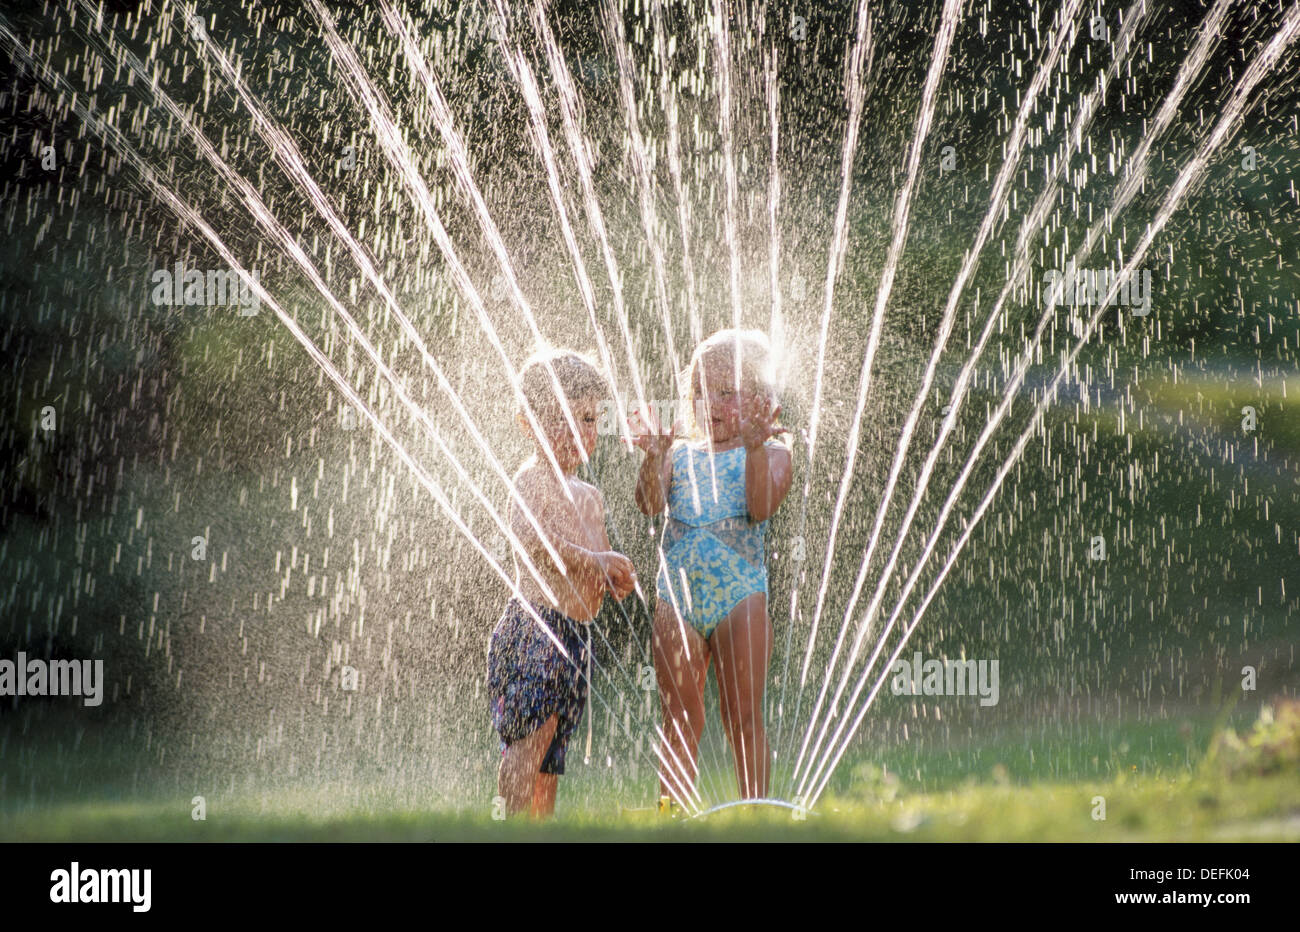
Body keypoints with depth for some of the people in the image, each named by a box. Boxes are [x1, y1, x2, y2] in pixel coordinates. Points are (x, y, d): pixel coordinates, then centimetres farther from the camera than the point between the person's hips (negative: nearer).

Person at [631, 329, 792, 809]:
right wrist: (654, 458, -23)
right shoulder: (678, 454, 13)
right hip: (677, 595, 3)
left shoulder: (771, 454, 5)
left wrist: (755, 447, -28)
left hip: (740, 594, -2)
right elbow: (649, 503, -5)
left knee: (743, 717, -2)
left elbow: (761, 506, -14)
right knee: (680, 720, 3)